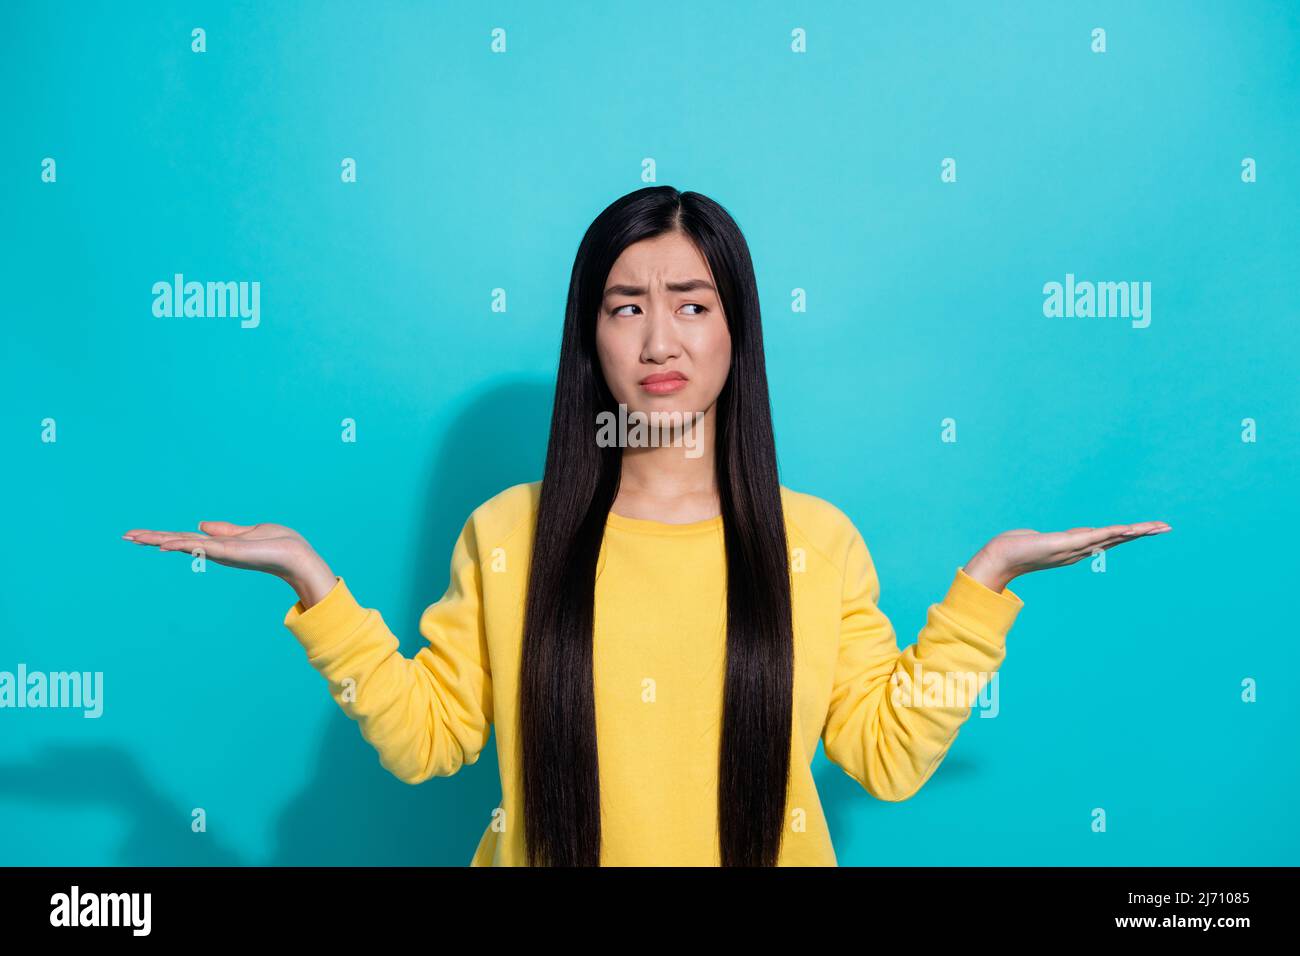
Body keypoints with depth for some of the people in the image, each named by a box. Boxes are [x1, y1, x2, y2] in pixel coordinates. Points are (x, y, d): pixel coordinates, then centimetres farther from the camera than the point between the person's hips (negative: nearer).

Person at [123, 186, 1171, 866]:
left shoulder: (817, 541, -5)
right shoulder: (507, 534, -6)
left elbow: (888, 755, -4)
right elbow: (425, 736, -5)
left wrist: (985, 581, -9)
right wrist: (313, 583, -13)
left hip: (760, 855, 1)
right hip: (549, 857, 0)